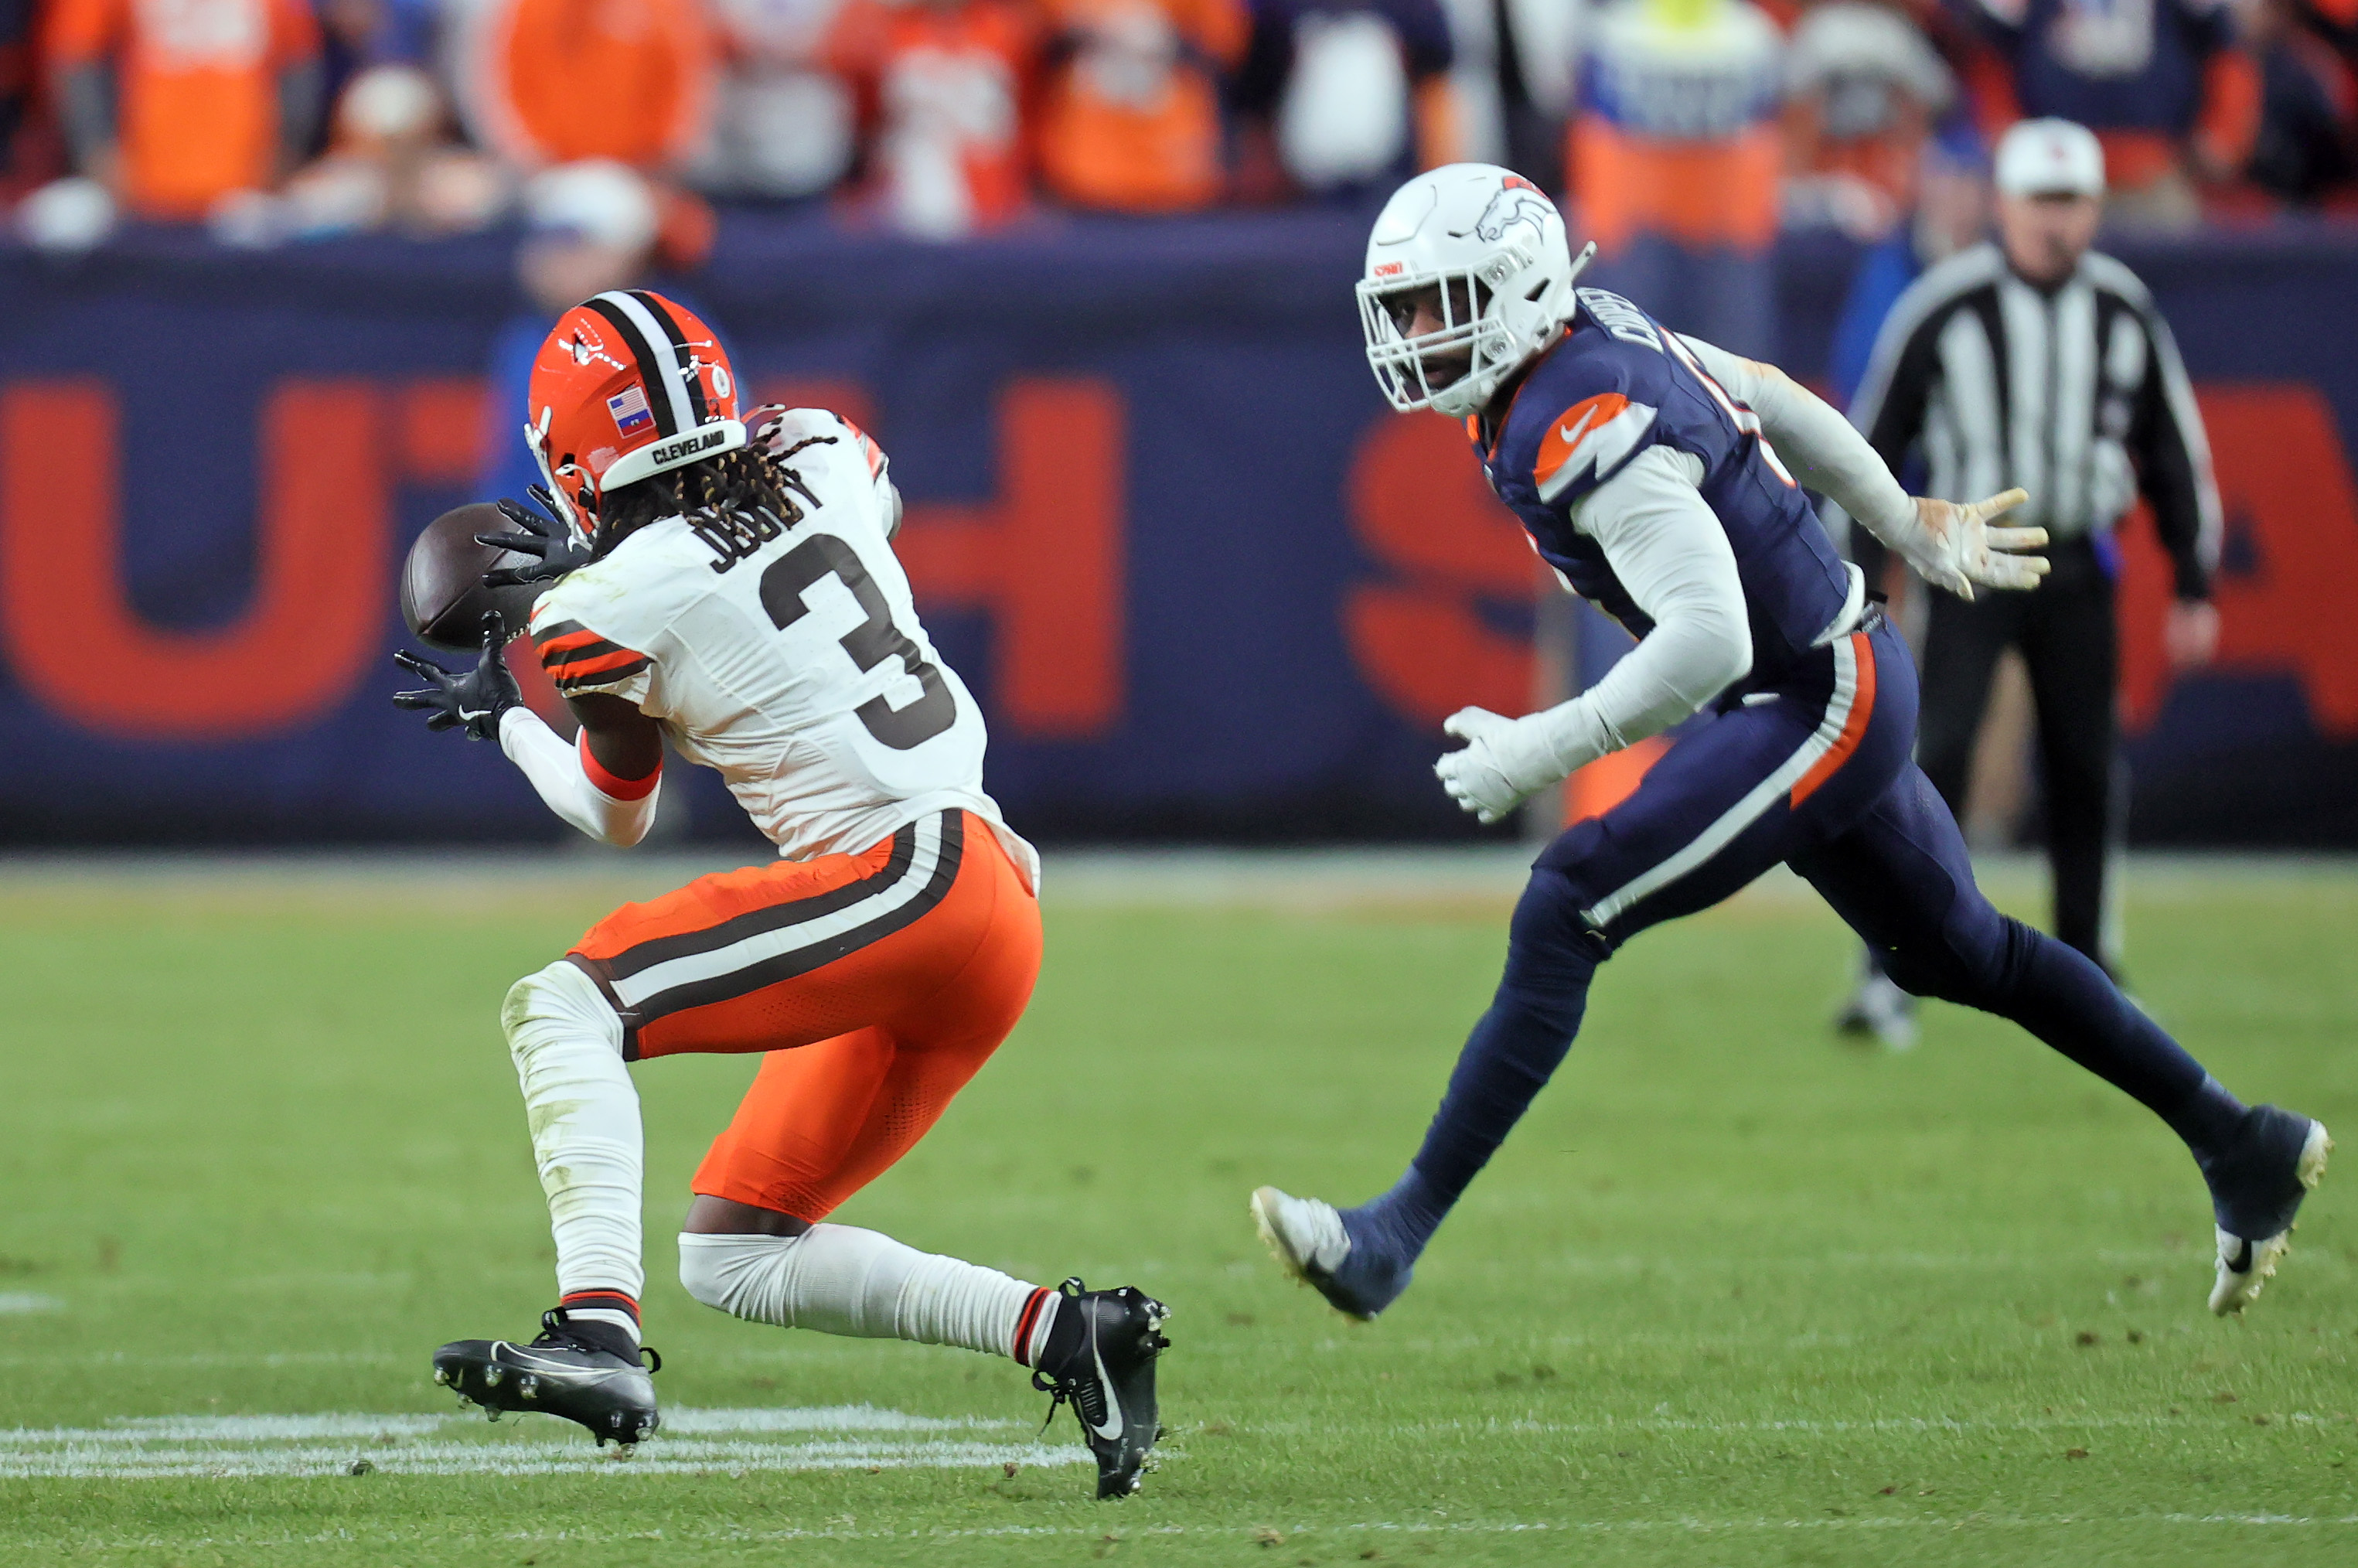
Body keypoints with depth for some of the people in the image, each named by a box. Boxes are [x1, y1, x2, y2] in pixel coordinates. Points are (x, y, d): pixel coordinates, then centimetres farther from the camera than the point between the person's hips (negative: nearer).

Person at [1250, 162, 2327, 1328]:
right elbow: (1772, 404, 18)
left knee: (1563, 917, -16)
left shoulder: (1586, 432, -26)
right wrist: (1905, 525, 31)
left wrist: (1538, 754, -29)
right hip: (1837, 691, 10)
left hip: (1817, 707, -10)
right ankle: (2244, 1151, 37)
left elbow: (1708, 636, -35)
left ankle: (1393, 1239, -17)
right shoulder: (1597, 334, 3)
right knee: (1960, 955, 24)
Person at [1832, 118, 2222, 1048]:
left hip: (2079, 569, 4)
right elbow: (1869, 448, -3)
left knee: (2085, 766, 6)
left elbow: (2175, 453, 13)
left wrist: (2194, 589, 10)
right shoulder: (1944, 307, -8)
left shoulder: (2124, 311, 4)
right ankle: (1890, 975, -15)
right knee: (1936, 752, -15)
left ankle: (2083, 973, 21)